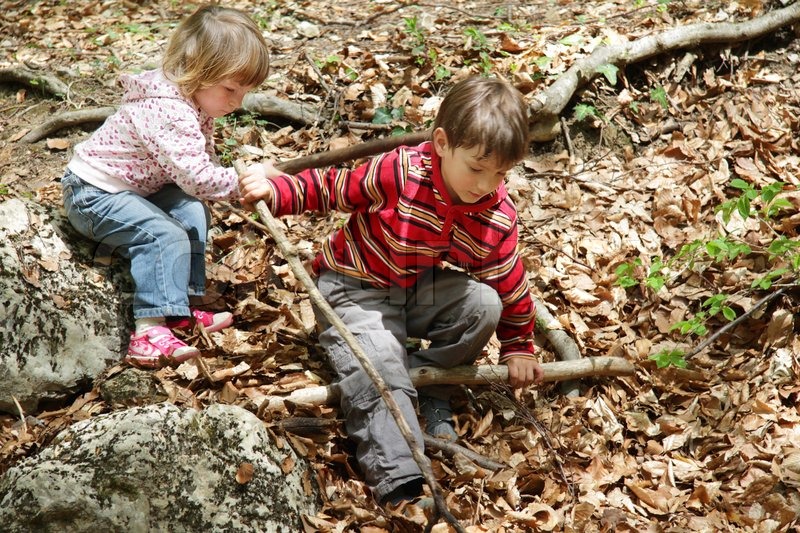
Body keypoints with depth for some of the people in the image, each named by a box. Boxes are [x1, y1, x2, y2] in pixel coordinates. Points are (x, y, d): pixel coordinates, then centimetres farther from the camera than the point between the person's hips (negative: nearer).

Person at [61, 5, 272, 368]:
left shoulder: (195, 103, 3)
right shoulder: (169, 112, -31)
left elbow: (203, 163, 8)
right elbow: (197, 178, -34)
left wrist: (238, 180, -9)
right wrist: (244, 182, -23)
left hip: (133, 187, 10)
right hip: (93, 194, -10)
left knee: (193, 214, 5)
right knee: (165, 235, -24)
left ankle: (179, 308, 8)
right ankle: (149, 332, -30)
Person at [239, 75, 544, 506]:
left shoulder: (498, 219, -13)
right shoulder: (399, 172, -26)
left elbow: (510, 287, 1)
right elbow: (334, 188, -11)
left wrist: (518, 348, 7)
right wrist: (277, 191, -22)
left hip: (422, 290, 4)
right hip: (354, 288, -4)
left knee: (484, 304, -22)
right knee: (381, 376, -27)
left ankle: (429, 385, -3)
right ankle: (401, 484, -34)